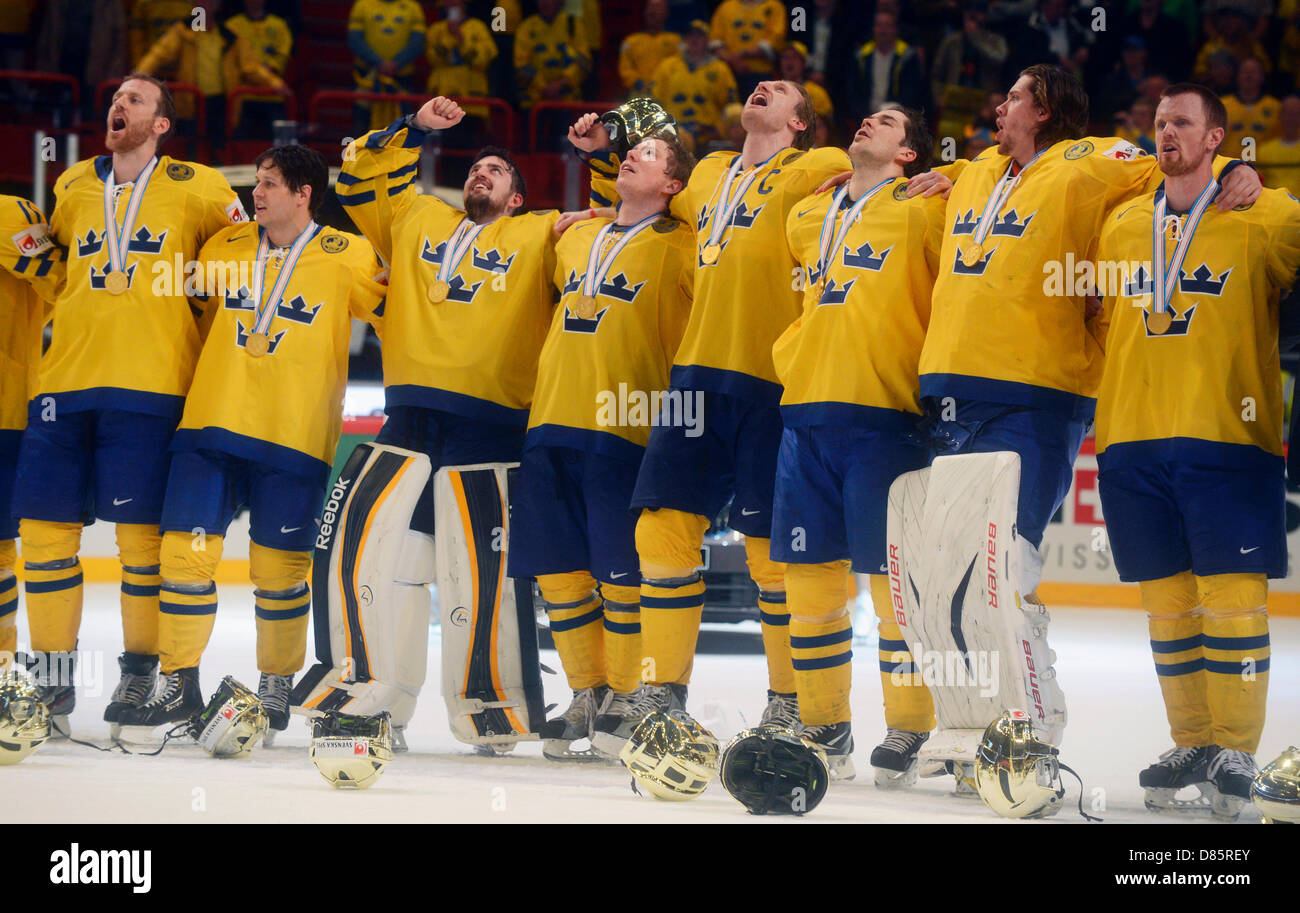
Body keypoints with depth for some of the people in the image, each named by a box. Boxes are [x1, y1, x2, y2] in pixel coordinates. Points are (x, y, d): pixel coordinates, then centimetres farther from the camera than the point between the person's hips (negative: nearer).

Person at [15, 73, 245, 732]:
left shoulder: (196, 189, 5)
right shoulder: (73, 187, 17)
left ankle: (141, 671, 6)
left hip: (148, 387, -4)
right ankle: (52, 678, 8)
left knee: (141, 531, -7)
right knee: (44, 526, -1)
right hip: (65, 381, 4)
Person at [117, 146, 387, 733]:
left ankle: (277, 686, 18)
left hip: (295, 438, -3)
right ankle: (178, 684, 8)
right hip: (212, 423, 3)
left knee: (280, 567, 1)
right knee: (186, 548, -2)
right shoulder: (224, 248, 10)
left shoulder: (348, 257, -1)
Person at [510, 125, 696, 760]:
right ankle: (586, 694, 17)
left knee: (620, 570, -6)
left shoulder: (678, 248, 1)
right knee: (558, 566, 5)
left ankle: (626, 695, 6)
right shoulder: (575, 239, 19)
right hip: (552, 422, 6)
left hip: (623, 427, -6)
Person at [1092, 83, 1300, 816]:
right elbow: (1104, 321, 25)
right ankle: (1192, 745, 15)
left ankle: (1236, 751, -2)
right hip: (1134, 439, 4)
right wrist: (1107, 403, 16)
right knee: (1166, 598, 6)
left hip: (1227, 438, -4)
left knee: (1232, 594, -8)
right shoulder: (1123, 225, 15)